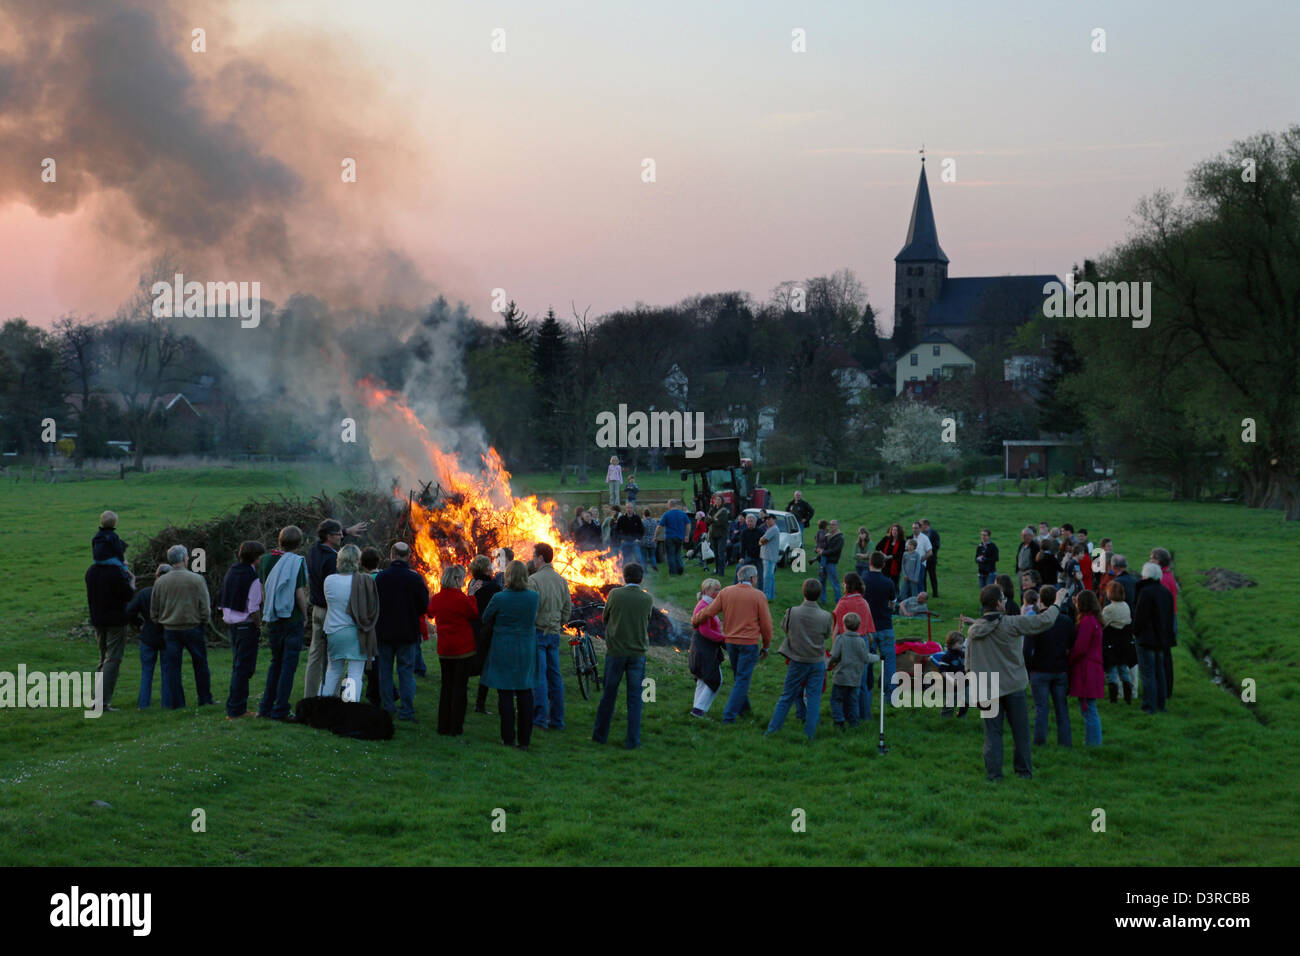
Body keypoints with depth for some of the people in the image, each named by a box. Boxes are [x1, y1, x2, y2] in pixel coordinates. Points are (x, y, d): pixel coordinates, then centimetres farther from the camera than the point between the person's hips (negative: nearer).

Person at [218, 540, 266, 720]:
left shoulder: (231, 571, 8)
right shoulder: (253, 578, -16)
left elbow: (222, 602, 13)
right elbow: (253, 609, -18)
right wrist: (259, 627, -6)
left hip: (231, 624, 8)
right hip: (246, 626, -8)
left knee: (239, 666, 16)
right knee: (243, 668, -3)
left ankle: (239, 707, 20)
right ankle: (235, 710, -1)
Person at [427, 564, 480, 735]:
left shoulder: (436, 599, 1)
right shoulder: (462, 599, -17)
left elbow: (431, 613, 21)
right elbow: (475, 616, -4)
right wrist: (471, 596, -1)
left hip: (444, 650, 5)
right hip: (463, 649, -5)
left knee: (446, 686, 14)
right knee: (460, 687, 2)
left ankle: (443, 726, 16)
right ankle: (456, 727, 2)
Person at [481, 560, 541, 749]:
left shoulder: (499, 598, -14)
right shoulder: (534, 597, -5)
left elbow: (485, 619, 1)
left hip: (503, 650, -3)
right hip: (526, 651, 3)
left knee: (505, 694, 4)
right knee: (525, 694, 8)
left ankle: (508, 738, 6)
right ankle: (524, 740, 11)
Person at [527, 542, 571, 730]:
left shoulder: (533, 580, -13)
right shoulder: (561, 581, 9)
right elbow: (568, 609, 14)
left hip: (538, 632, -6)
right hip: (554, 633, 6)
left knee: (539, 676, -6)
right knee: (554, 675, 10)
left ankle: (540, 718, -8)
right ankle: (557, 720, 12)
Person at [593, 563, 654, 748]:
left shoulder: (615, 594, -7)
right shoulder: (647, 599, -3)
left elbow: (604, 618, 5)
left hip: (615, 651, 0)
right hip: (638, 652, 0)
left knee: (609, 695, 11)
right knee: (634, 698, 5)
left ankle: (600, 734, 20)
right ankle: (633, 740, 3)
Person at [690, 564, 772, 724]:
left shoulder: (726, 592, 0)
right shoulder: (758, 595, -7)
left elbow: (708, 612, -2)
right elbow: (766, 623, -5)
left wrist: (694, 621, 18)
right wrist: (766, 646, 7)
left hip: (730, 641, 4)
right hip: (749, 643, -4)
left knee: (738, 676, 21)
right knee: (742, 679, -1)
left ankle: (744, 708, 33)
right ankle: (729, 715, -7)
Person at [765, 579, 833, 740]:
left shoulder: (792, 613, -15)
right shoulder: (826, 616, -13)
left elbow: (784, 627, 3)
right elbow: (828, 635, 2)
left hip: (797, 661, 0)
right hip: (818, 662, 0)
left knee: (787, 696, 12)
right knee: (814, 698, 7)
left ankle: (772, 729, 15)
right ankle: (809, 734, 9)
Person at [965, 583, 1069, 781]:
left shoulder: (973, 631, 0)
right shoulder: (1010, 624, -13)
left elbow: (969, 665, 5)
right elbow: (1044, 621, -8)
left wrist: (978, 685, 16)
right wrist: (1057, 603, 9)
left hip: (987, 692, 3)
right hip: (1013, 687, -3)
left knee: (992, 733, 7)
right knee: (1020, 731, 11)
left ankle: (994, 773, 4)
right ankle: (1023, 770, 17)